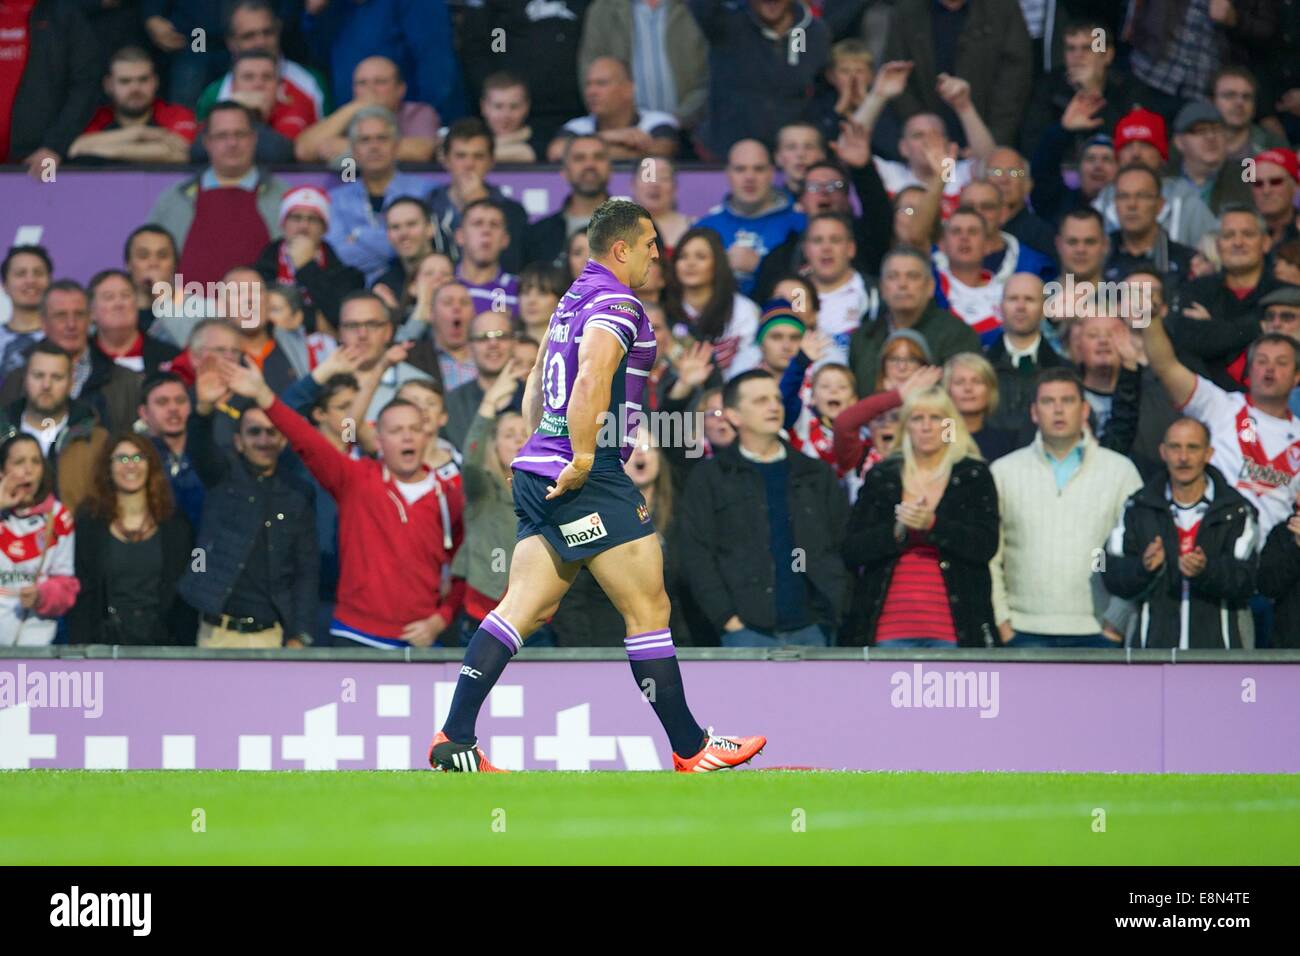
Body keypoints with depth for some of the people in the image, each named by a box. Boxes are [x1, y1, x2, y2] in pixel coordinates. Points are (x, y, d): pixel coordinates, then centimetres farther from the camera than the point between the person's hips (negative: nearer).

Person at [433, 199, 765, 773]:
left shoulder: (576, 298, 19)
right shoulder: (616, 305, -12)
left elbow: (537, 382, 28)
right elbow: (591, 382, -27)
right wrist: (582, 460, -23)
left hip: (539, 470, 9)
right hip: (590, 482, -9)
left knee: (523, 609, 5)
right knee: (648, 610, -1)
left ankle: (454, 741, -3)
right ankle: (689, 748, 6)